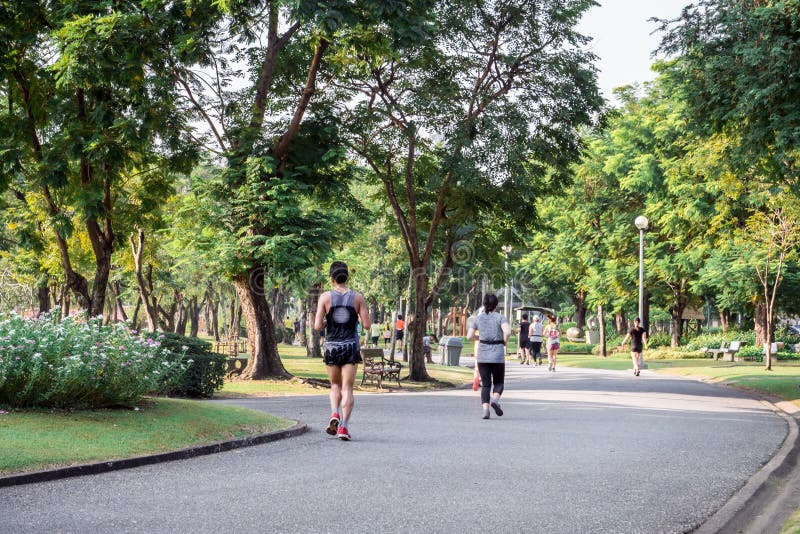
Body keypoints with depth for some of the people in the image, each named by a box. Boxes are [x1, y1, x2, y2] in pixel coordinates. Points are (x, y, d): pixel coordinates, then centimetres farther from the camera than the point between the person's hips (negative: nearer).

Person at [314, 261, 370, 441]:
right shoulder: (357, 297, -2)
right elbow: (367, 325, -3)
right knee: (347, 388, 3)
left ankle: (334, 414, -5)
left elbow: (318, 326, -9)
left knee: (335, 385, 19)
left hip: (331, 347, 0)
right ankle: (344, 426, -9)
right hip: (351, 346, 0)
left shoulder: (325, 297, -5)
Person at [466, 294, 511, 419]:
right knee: (498, 382, 12)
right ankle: (495, 399, -16)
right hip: (497, 354, -2)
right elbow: (507, 332, -21)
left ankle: (485, 409, -8)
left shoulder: (478, 318, 5)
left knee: (485, 384, 7)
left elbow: (469, 336, 3)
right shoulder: (500, 317, -4)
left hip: (482, 355, 2)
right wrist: (505, 341, -2)